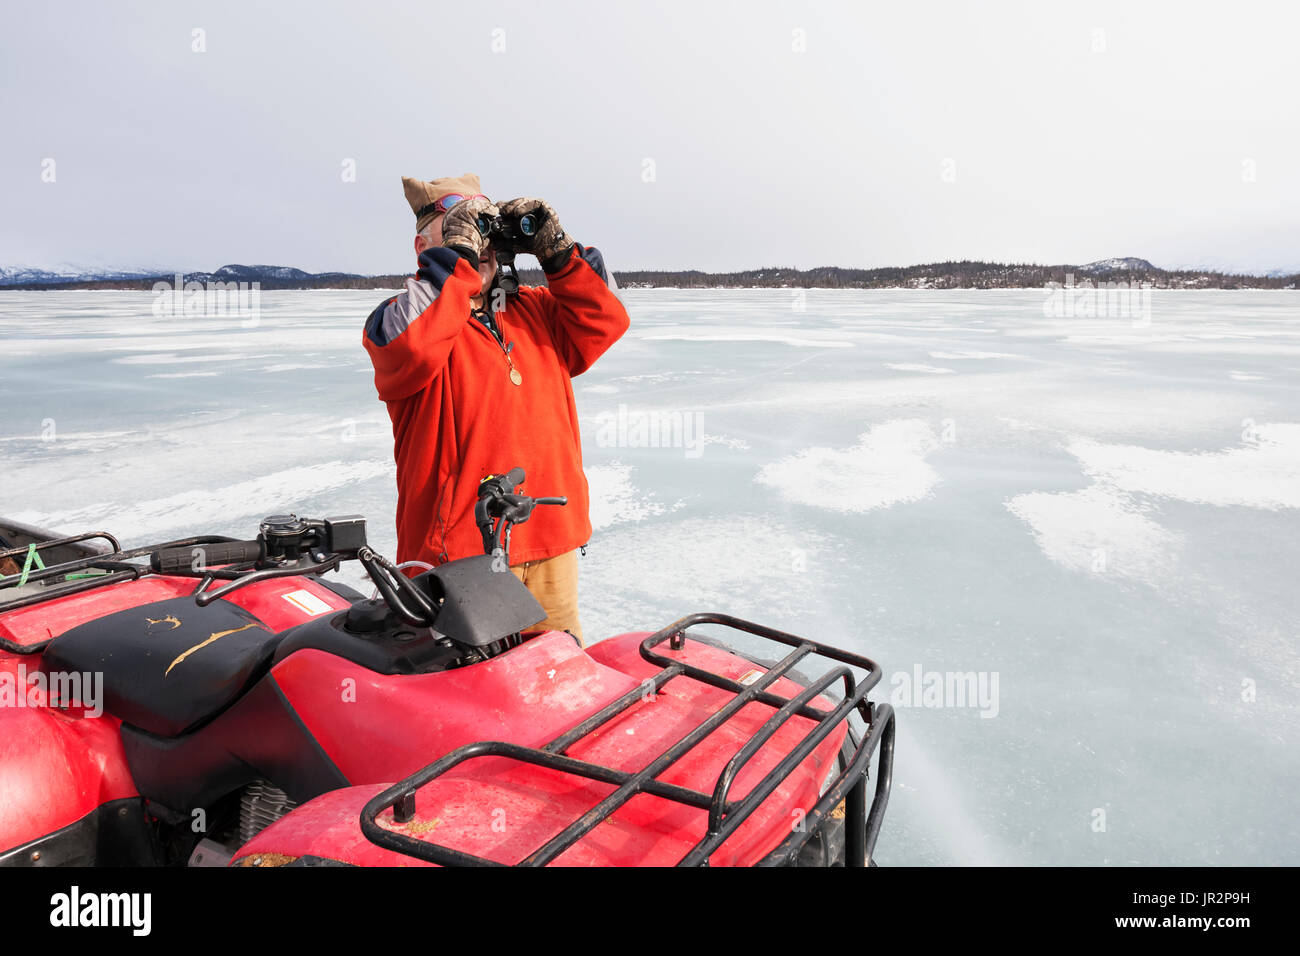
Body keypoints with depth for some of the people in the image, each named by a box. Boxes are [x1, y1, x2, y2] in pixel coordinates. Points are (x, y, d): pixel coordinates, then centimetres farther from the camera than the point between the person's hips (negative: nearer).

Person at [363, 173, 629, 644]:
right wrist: (457, 255, -16)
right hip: (460, 545, -5)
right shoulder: (403, 317, -1)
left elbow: (604, 321, 12)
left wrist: (556, 252, 3)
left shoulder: (536, 310, 17)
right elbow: (406, 346, -23)